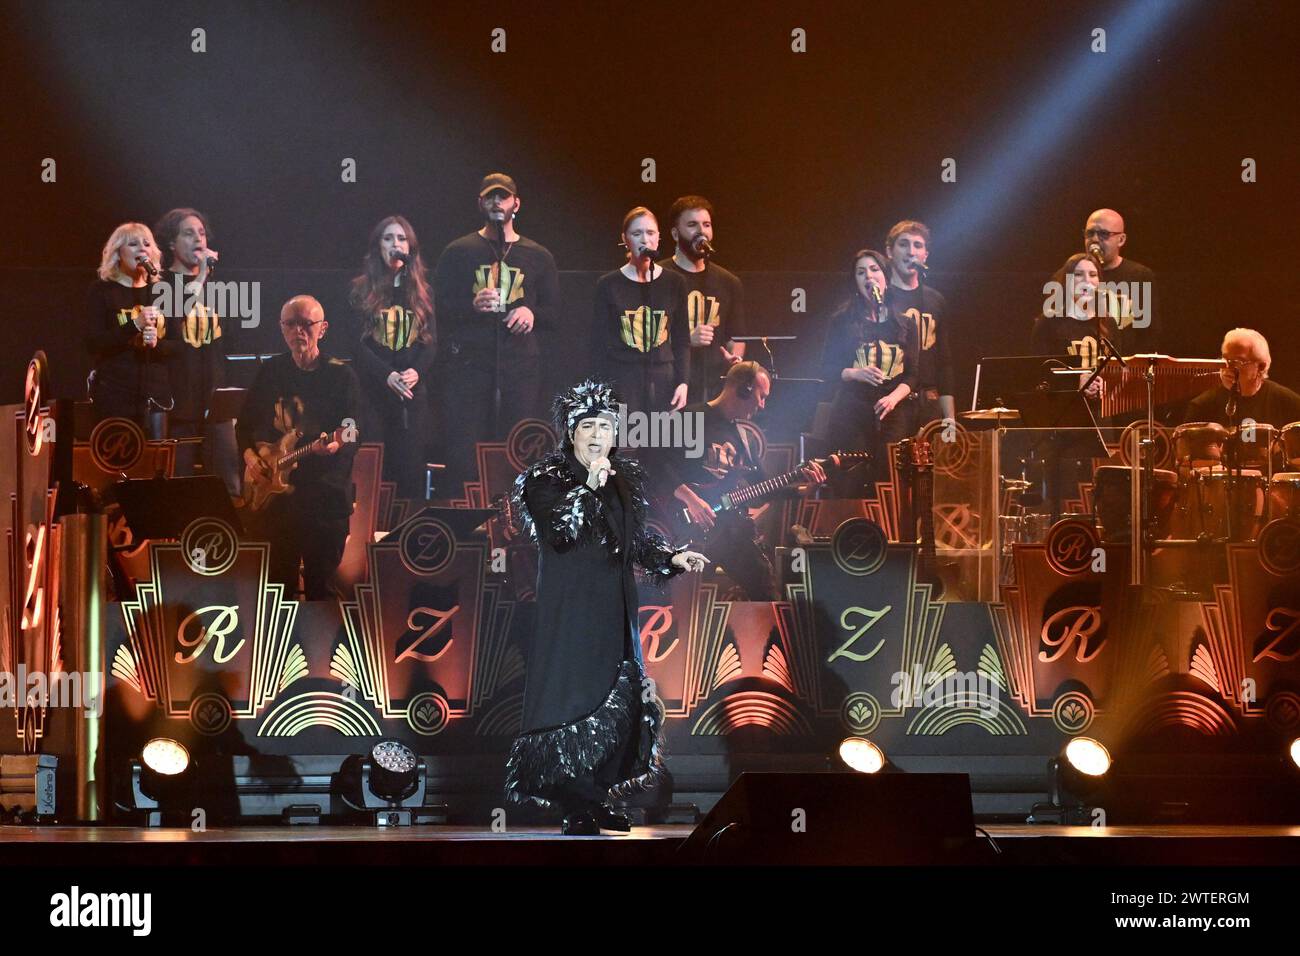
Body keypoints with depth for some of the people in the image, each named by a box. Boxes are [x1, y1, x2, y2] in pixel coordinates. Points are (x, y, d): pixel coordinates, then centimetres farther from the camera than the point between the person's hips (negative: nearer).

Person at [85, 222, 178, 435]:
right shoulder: (102, 291, 2)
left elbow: (177, 346, 12)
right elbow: (93, 343, -8)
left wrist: (156, 343, -11)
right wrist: (135, 325, -19)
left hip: (155, 393, 4)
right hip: (115, 395, -3)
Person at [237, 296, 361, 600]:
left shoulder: (341, 376, -3)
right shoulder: (270, 372, 8)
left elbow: (353, 438, -7)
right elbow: (244, 424, 18)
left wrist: (334, 446, -29)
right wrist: (250, 456, 0)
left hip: (325, 496, -4)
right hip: (276, 494, 4)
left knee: (321, 587, 0)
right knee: (280, 585, 10)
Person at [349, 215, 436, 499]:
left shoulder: (421, 292, 13)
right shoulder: (360, 290, 5)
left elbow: (431, 340, 8)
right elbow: (356, 342, -2)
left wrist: (416, 372, -12)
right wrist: (387, 375, -16)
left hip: (414, 390, 2)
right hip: (373, 390, -2)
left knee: (411, 465, -3)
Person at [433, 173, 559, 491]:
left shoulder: (538, 257, 17)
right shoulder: (458, 252, 12)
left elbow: (554, 315, 17)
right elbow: (439, 308, 6)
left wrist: (531, 313, -5)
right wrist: (472, 306, -13)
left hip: (519, 366, 1)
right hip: (466, 365, -1)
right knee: (462, 455, -8)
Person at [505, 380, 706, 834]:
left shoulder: (626, 479, 12)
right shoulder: (547, 480, -5)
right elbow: (557, 532, -18)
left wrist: (673, 558, 3)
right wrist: (589, 488, -24)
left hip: (612, 610, 6)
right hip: (568, 609, -6)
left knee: (619, 701, 4)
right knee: (572, 699, -9)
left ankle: (598, 798, 12)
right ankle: (576, 808, -5)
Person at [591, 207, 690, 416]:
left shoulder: (674, 283, 9)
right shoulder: (609, 285, 4)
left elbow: (682, 340, 11)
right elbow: (598, 343, 5)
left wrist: (682, 383, 2)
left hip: (663, 380, 2)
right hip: (621, 382, -2)